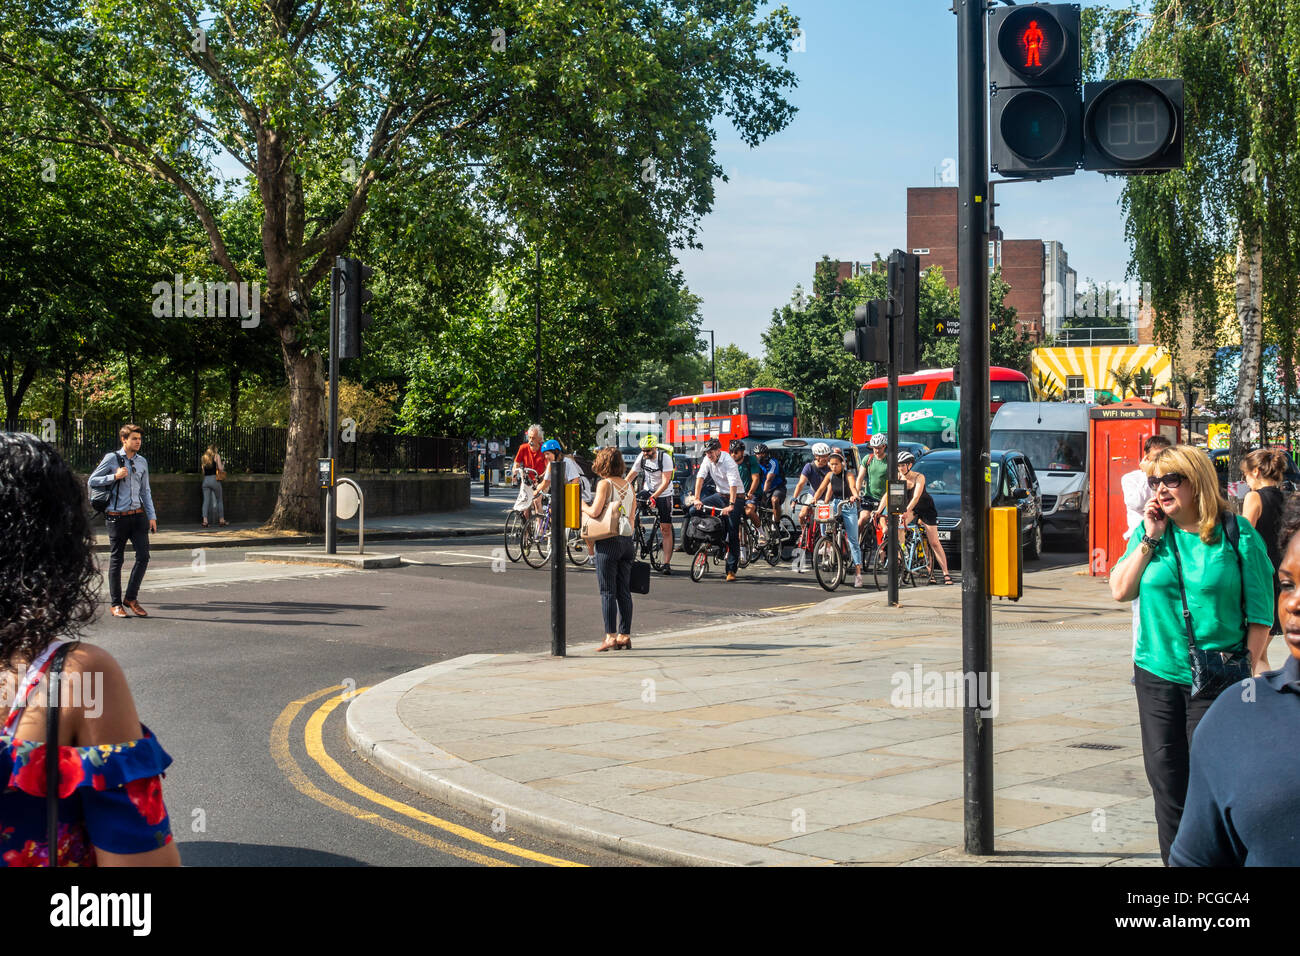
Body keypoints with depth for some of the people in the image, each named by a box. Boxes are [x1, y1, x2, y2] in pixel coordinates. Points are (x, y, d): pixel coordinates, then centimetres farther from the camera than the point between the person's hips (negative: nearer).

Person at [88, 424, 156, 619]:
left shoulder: (142, 462, 12)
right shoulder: (112, 459, -3)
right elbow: (92, 481, -1)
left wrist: (152, 516, 12)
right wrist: (115, 476, -14)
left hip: (138, 515, 4)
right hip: (117, 517, -4)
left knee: (143, 556, -5)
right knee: (116, 560, 4)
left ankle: (131, 598, 8)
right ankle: (116, 604, 12)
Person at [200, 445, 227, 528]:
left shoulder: (204, 457, 16)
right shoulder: (216, 455, 2)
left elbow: (203, 472, 17)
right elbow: (220, 469, -6)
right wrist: (223, 466, 15)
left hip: (205, 480, 4)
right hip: (214, 480, -4)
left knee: (206, 501, -2)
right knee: (219, 500, 10)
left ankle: (205, 520, -16)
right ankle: (221, 520, 14)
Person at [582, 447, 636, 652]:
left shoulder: (604, 484, -9)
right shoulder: (629, 485, 10)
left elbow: (595, 512, -16)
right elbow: (632, 514, 11)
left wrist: (582, 506, 2)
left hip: (608, 542, -6)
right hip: (627, 540, 6)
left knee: (608, 592, -2)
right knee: (624, 591, 9)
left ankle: (611, 637, -3)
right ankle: (625, 635, 11)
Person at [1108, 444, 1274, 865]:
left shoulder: (1237, 534, -5)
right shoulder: (1151, 532, 6)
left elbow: (1260, 610, -2)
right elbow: (1120, 590, -2)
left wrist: (1254, 668, -6)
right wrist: (1150, 538, -7)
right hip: (1158, 673, 4)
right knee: (1166, 780, 9)